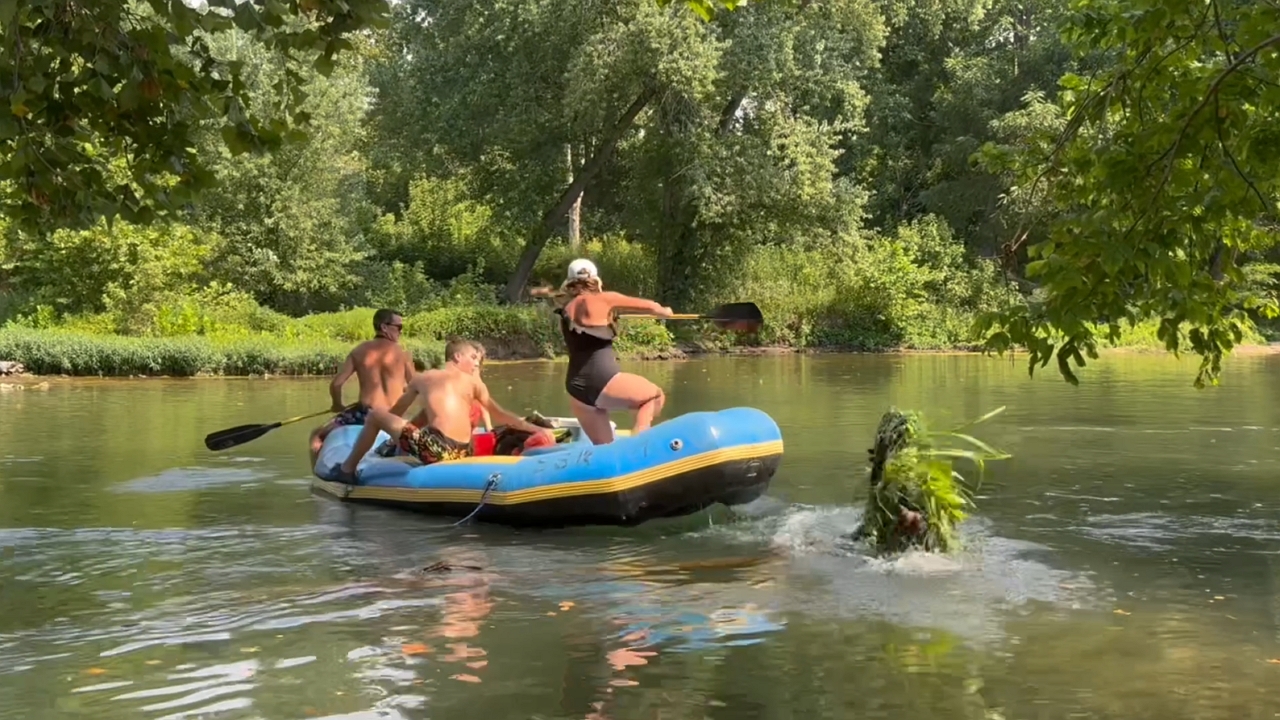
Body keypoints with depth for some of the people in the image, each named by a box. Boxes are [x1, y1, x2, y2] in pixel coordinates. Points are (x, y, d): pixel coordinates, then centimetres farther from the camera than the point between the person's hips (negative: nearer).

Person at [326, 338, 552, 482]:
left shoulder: (421, 378, 16)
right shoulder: (473, 381, 15)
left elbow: (395, 413, 28)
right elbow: (500, 415, 19)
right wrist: (531, 428, 28)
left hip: (435, 448, -3)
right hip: (461, 455, 3)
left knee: (375, 415, 16)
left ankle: (347, 469, 23)